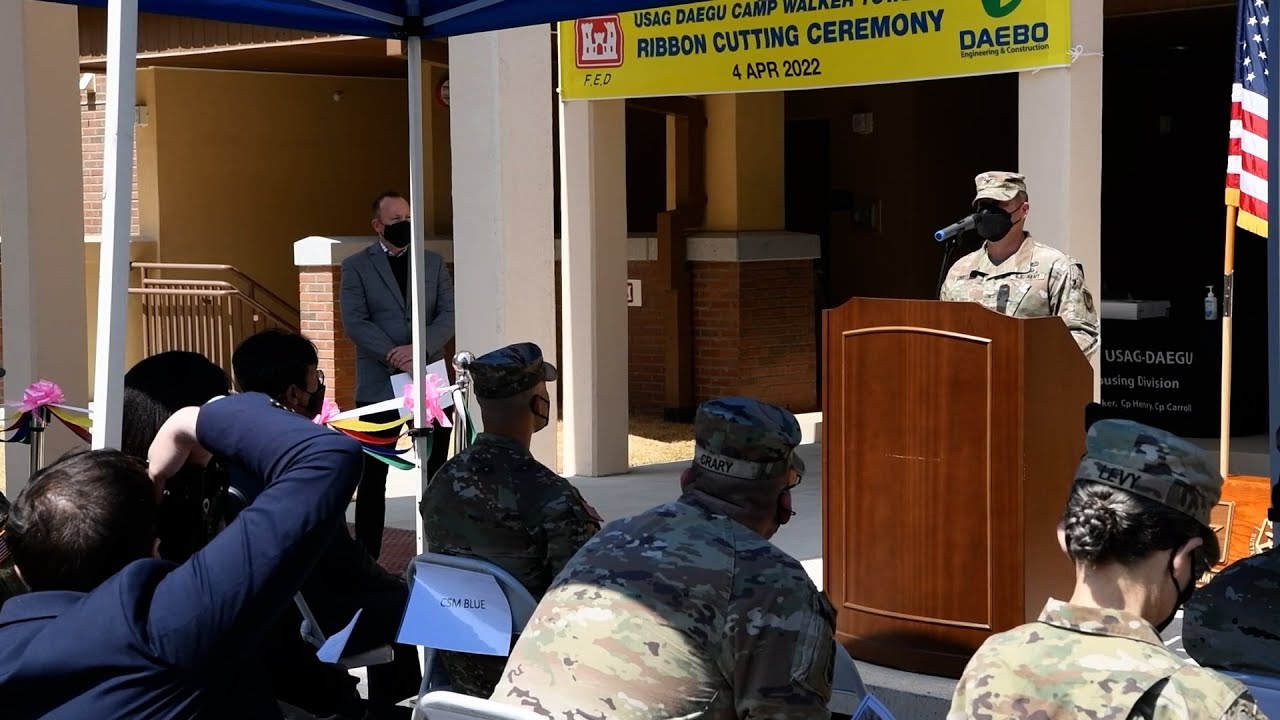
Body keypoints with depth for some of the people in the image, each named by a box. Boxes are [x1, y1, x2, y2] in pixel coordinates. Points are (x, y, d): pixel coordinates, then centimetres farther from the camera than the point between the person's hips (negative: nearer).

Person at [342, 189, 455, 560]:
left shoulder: (433, 262, 12)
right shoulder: (356, 266, 3)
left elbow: (448, 314, 3)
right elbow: (354, 322, -7)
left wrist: (418, 348, -14)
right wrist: (395, 358, -18)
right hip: (378, 386, -2)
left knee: (435, 472, 5)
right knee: (373, 477, 1)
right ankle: (366, 558, 5)